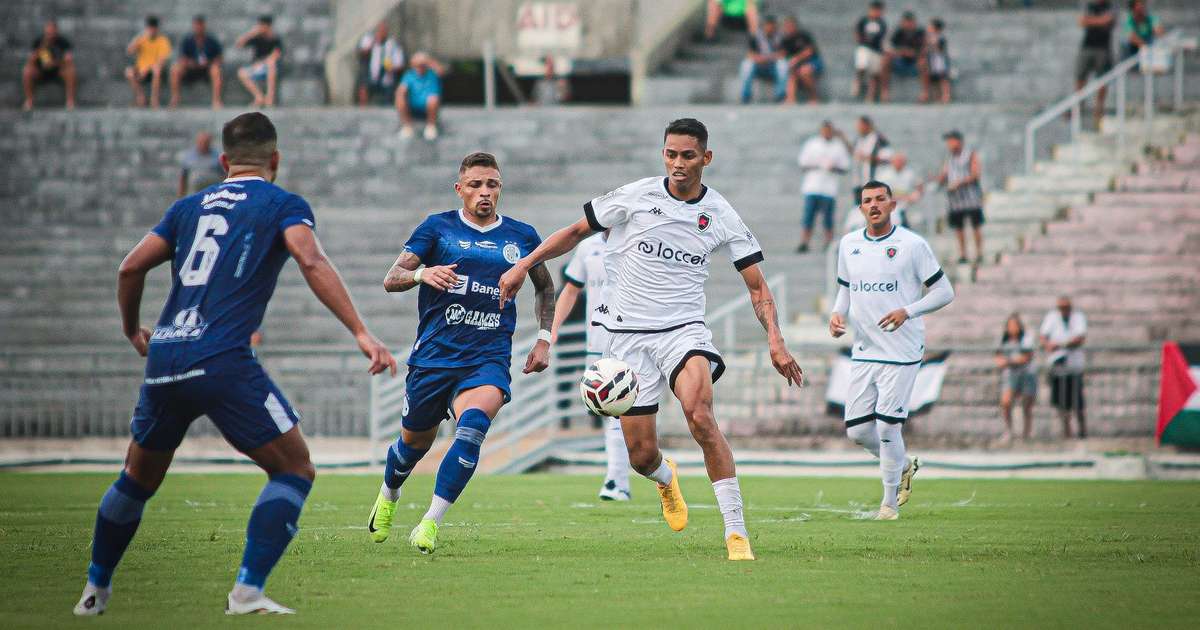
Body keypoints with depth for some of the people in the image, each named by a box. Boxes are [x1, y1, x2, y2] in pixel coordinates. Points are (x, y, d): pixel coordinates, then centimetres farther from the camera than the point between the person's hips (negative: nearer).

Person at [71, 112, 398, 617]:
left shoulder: (190, 206, 21)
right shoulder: (283, 205, 6)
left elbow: (131, 267, 18)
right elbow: (311, 262, -11)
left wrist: (133, 332, 36)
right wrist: (361, 333, -18)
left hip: (163, 361, 6)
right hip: (222, 362, -5)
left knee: (139, 478, 24)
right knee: (294, 469, 3)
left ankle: (95, 589, 31)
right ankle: (247, 590, -10)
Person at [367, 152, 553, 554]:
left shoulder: (522, 237, 8)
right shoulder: (438, 228, 2)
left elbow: (545, 285, 25)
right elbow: (391, 280, -5)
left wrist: (544, 339, 14)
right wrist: (422, 273, -26)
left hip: (488, 359, 0)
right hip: (433, 355, 0)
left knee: (473, 423, -29)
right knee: (416, 440, 12)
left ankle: (431, 522, -26)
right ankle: (388, 497, 47)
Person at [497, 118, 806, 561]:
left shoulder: (721, 215, 0)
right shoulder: (635, 196, -1)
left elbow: (757, 285, 4)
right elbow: (577, 231, 12)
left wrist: (775, 341, -10)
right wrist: (524, 265, 4)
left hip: (684, 330, -1)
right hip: (629, 336, 1)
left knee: (699, 415, -31)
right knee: (641, 455, -2)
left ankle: (736, 532, -27)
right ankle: (666, 477, 40)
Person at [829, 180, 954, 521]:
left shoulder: (912, 245, -7)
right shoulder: (848, 245, 9)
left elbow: (944, 291, -3)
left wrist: (907, 312, -17)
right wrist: (838, 314, 1)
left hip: (901, 352, -5)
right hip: (863, 351, 5)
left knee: (887, 426, -9)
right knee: (856, 430, 2)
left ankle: (890, 503, 8)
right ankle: (904, 465, 30)